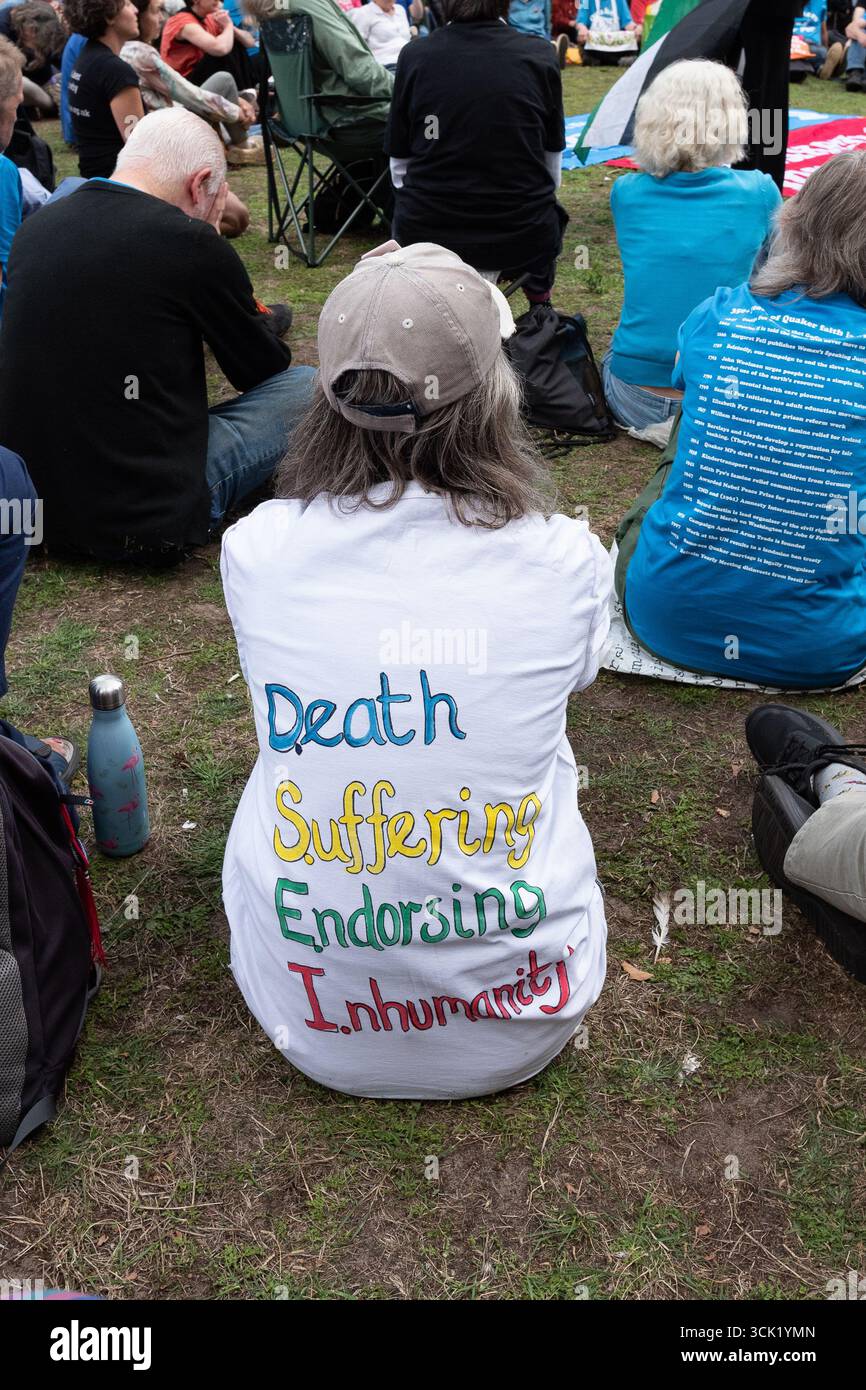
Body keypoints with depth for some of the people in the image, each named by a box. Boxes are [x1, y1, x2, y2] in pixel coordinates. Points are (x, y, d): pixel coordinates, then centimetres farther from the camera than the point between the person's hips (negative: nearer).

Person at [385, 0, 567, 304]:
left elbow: (399, 166, 3)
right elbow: (552, 168, 7)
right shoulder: (539, 57, -5)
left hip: (426, 234, 1)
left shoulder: (415, 57, -4)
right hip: (523, 239, 0)